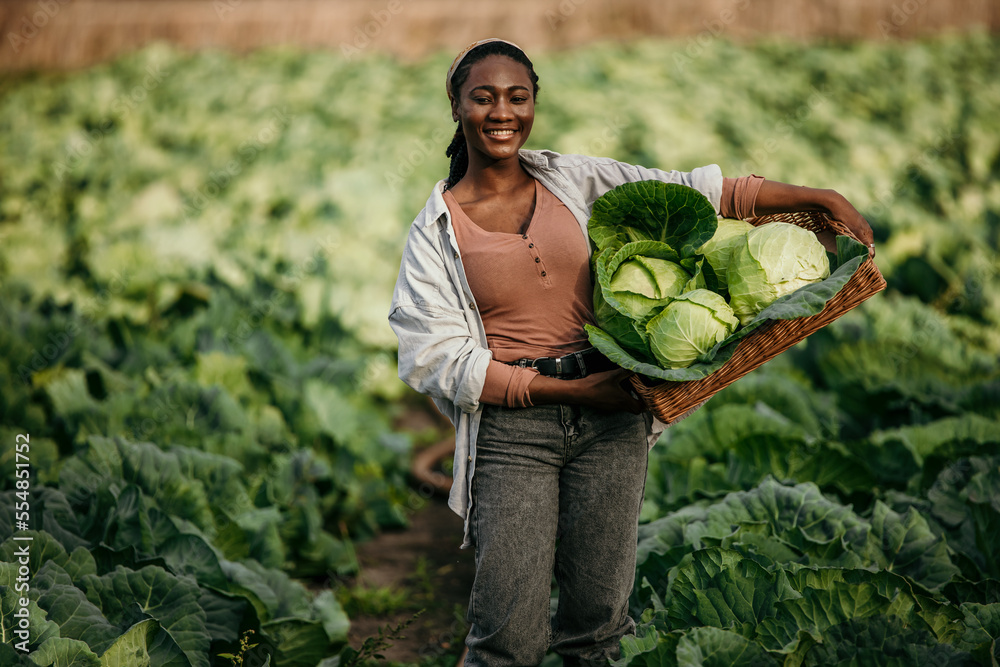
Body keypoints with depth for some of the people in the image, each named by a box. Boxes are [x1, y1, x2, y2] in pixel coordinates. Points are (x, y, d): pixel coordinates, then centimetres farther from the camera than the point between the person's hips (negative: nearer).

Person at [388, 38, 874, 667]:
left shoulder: (578, 181, 8)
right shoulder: (436, 232, 1)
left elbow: (696, 192, 6)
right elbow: (439, 360, -6)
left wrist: (822, 198, -3)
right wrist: (567, 390, -13)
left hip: (610, 419, 2)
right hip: (512, 428, -2)